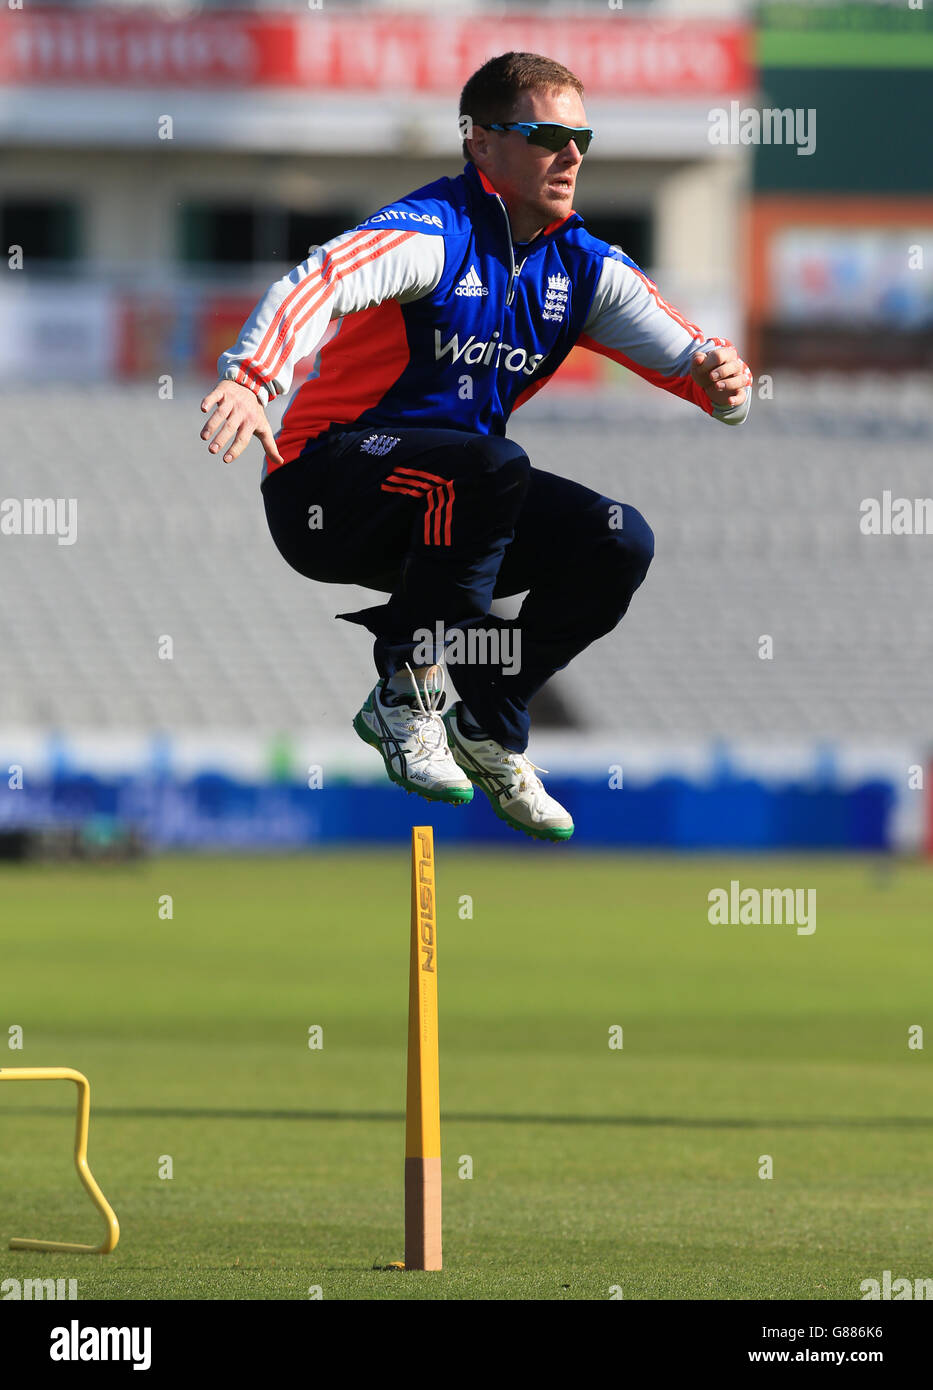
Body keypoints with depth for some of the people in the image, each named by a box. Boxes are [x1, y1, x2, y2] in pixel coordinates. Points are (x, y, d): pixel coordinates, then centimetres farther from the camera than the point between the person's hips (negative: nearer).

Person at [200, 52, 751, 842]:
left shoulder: (583, 267, 5)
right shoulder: (435, 233, -18)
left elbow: (687, 356, 1)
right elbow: (322, 283, -36)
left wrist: (721, 381, -25)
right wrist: (251, 379, -56)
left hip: (452, 505, 7)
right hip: (324, 493, -7)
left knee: (620, 544, -11)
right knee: (492, 464, -35)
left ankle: (488, 727, 9)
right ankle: (406, 691, -17)